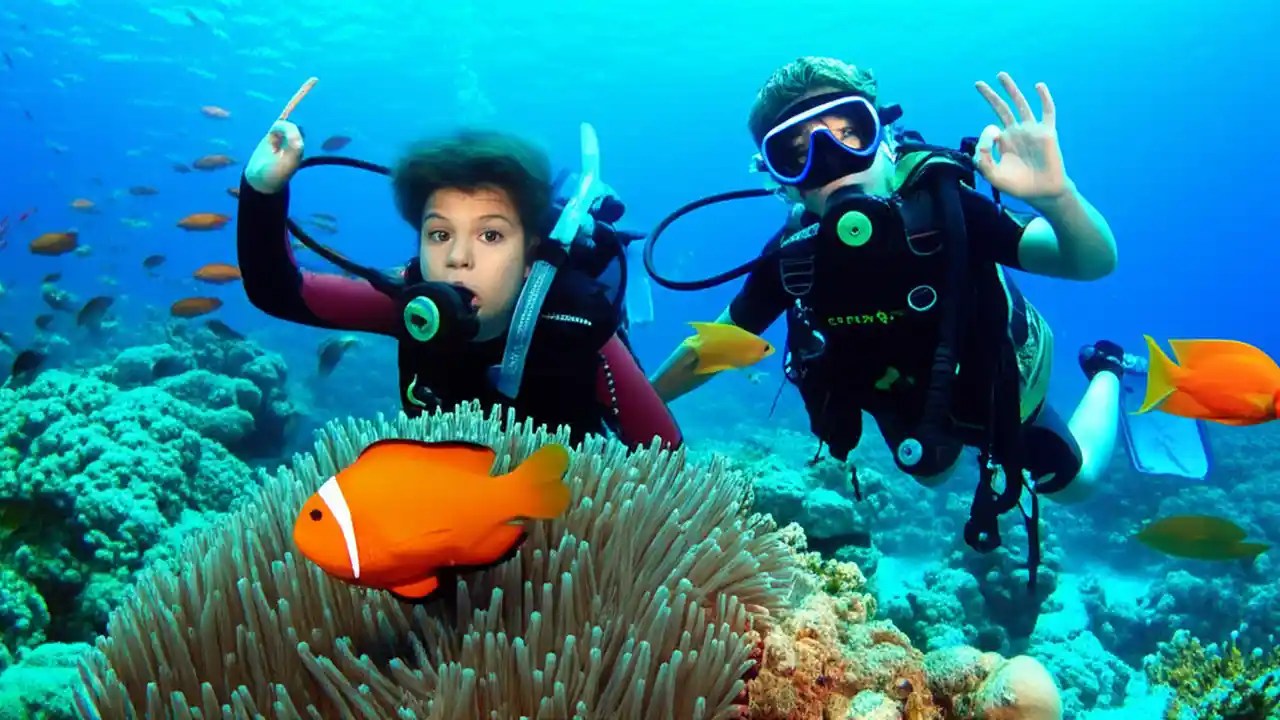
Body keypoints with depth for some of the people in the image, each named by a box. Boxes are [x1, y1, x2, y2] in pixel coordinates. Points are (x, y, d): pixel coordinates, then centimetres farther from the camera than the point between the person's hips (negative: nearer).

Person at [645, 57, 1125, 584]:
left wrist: (1055, 194, -65)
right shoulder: (791, 255, -32)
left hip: (987, 378, -2)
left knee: (1073, 482, 21)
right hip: (906, 396, 3)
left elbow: (1094, 262, -44)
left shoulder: (944, 207, -40)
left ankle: (1104, 369, 46)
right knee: (932, 472, 32)